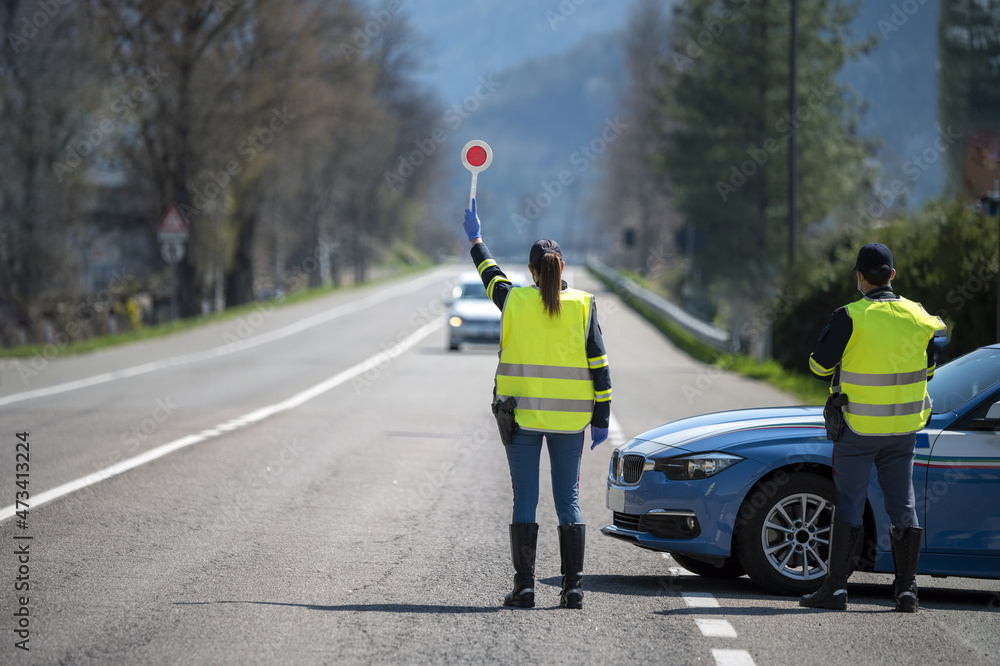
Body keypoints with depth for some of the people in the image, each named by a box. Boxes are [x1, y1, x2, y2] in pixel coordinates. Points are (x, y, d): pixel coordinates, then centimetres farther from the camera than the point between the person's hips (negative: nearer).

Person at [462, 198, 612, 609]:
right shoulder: (583, 305, -1)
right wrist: (601, 418, 4)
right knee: (568, 499, 5)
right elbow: (599, 365, -1)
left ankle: (524, 587, -2)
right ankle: (573, 587, 1)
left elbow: (491, 275, 20)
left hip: (522, 414, -1)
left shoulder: (513, 300, -3)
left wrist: (475, 240, 36)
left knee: (524, 498, 2)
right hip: (570, 417, 1)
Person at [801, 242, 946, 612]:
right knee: (903, 506, 9)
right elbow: (928, 368, 13)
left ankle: (836, 587, 1)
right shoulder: (917, 316, -1)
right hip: (904, 427, 4)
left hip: (859, 427, -4)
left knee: (849, 505, 3)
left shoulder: (851, 318, -15)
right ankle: (907, 589, 9)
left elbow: (819, 364, -7)